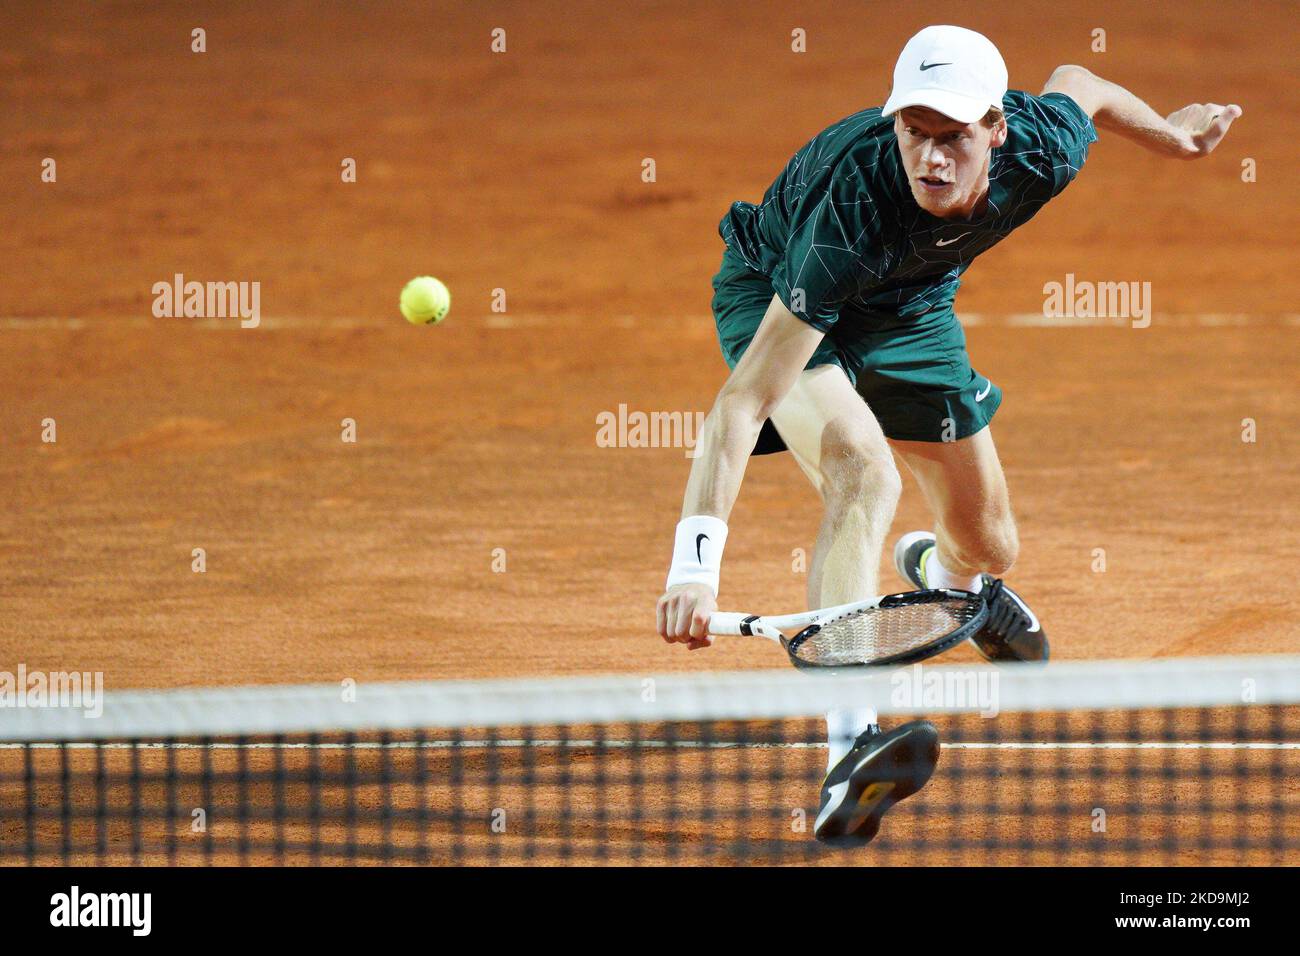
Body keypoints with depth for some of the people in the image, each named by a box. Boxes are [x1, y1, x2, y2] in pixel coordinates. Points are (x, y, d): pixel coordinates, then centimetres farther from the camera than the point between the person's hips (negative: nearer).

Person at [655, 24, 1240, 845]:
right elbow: (743, 402, -47)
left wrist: (1172, 133, 16)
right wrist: (698, 559, -56)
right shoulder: (854, 211, -45)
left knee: (989, 546, 13)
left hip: (912, 308, 5)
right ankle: (850, 751, -46)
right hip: (778, 297, -5)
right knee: (865, 471, -35)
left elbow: (1077, 84, -3)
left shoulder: (1041, 153, -31)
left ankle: (943, 575, 55)